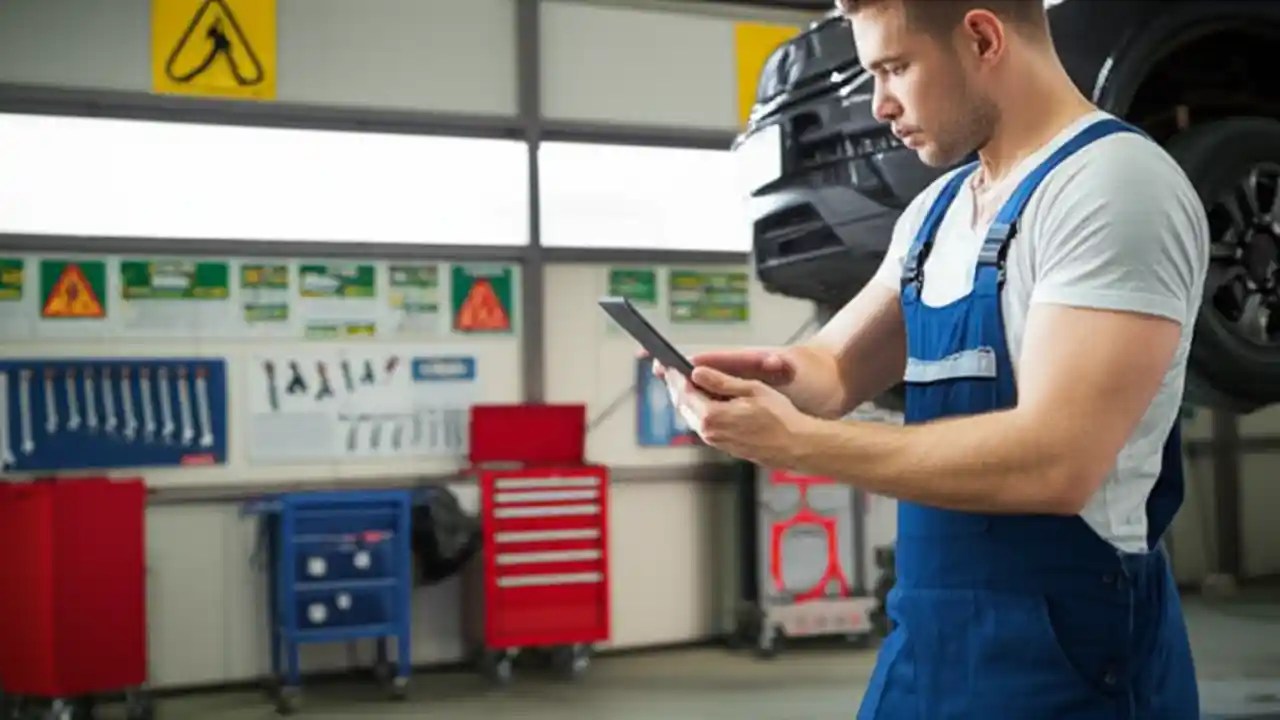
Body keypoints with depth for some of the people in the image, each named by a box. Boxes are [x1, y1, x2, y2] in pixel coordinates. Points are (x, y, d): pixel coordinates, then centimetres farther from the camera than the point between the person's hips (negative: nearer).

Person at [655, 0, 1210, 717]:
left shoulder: (1113, 186, -16)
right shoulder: (939, 208, 11)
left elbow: (1055, 462, -25)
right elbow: (837, 369, 17)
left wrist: (793, 440, -22)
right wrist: (770, 371, -7)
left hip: (1060, 653, -8)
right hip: (930, 633, 8)